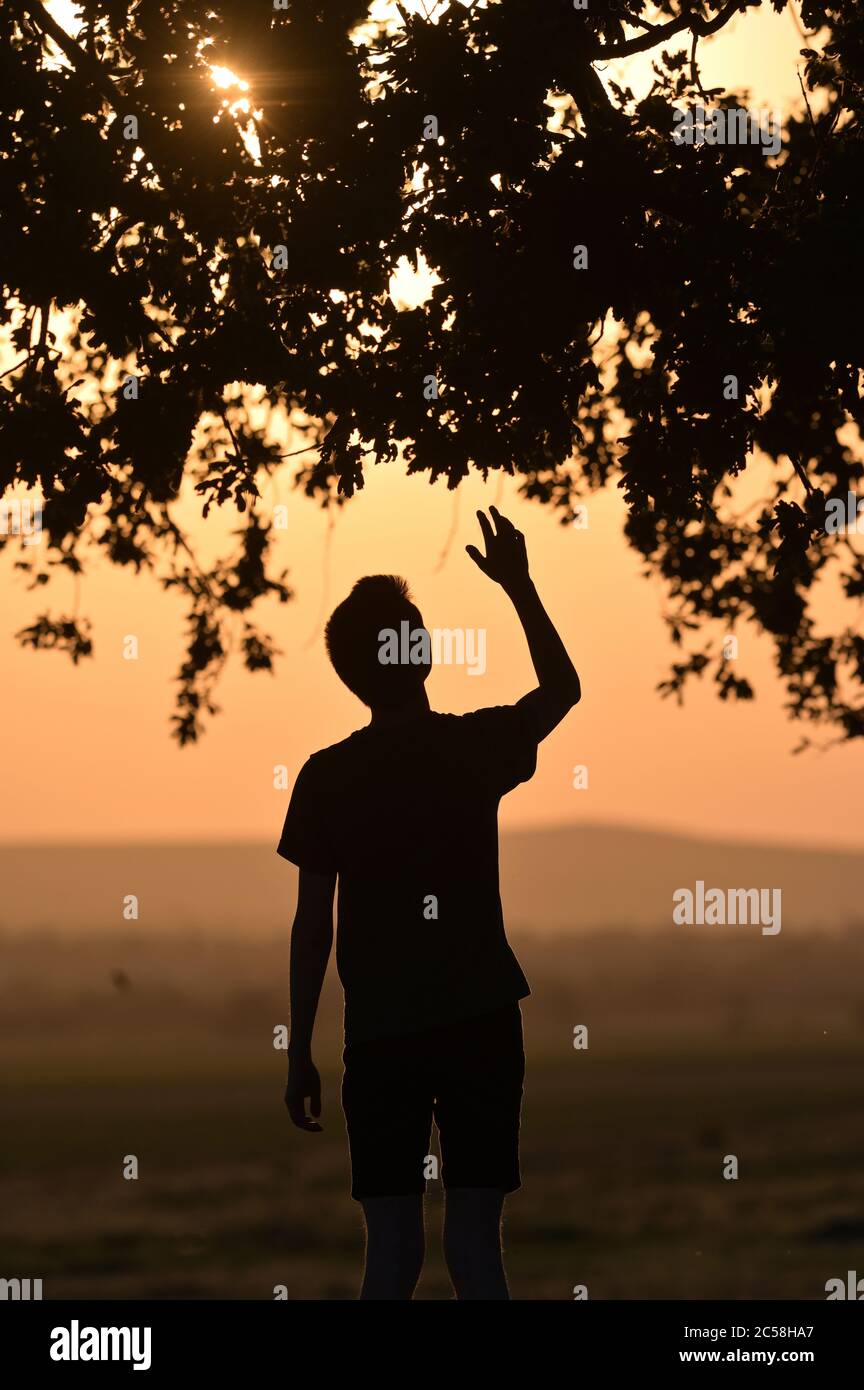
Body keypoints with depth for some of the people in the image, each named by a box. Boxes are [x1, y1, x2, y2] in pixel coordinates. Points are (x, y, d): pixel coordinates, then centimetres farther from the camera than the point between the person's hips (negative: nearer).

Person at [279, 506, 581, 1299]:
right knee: (474, 1235, 1)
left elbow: (313, 923, -4)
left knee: (392, 1245, 2)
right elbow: (563, 689, 19)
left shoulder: (328, 776, -4)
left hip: (382, 1034, 0)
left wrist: (300, 1050, 3)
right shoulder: (477, 747, -2)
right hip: (481, 1024, 0)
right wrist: (518, 585, 23)